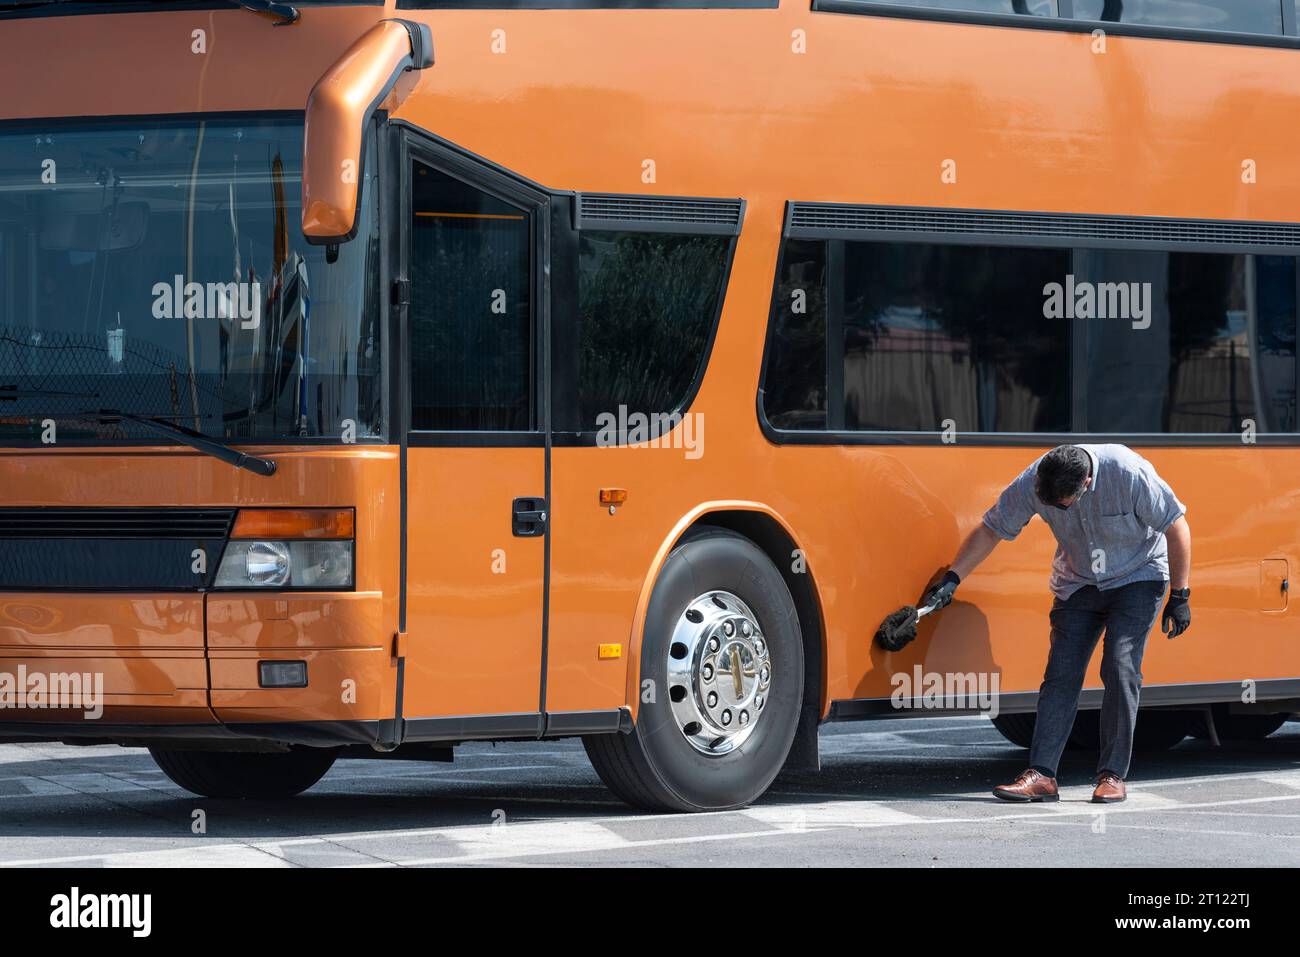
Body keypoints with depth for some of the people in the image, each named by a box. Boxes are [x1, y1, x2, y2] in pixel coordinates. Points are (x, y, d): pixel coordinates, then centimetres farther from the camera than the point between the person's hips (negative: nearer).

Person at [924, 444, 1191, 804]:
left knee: (1120, 669, -16)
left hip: (1137, 579, -3)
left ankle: (1113, 775, -10)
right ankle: (1041, 776, -12)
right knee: (1060, 675, -8)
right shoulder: (1032, 483, -21)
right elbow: (989, 531, -7)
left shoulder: (1129, 473, -32)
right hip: (1078, 583, 3)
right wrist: (952, 579, -15)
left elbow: (1177, 528, -20)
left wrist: (1180, 596, -16)